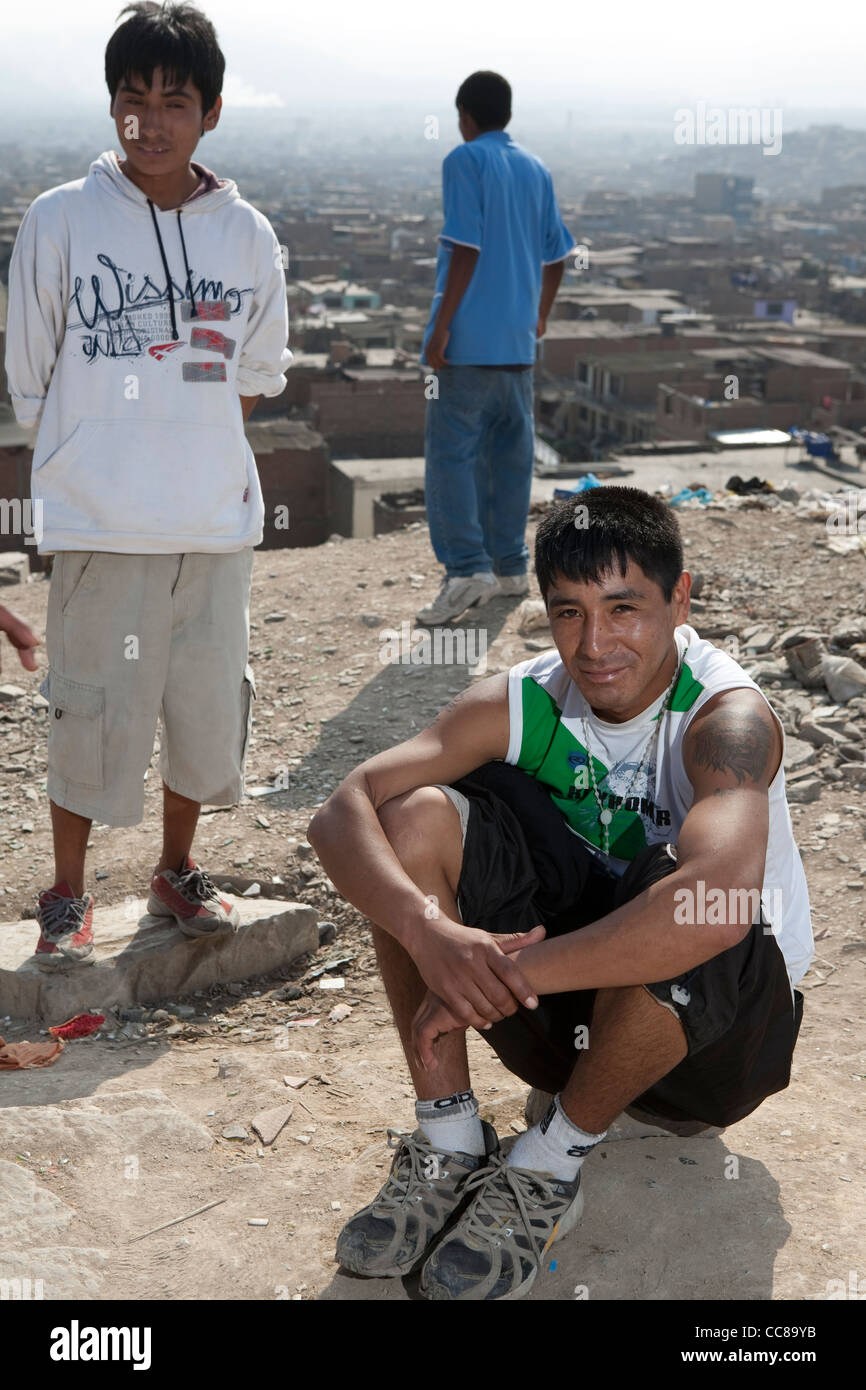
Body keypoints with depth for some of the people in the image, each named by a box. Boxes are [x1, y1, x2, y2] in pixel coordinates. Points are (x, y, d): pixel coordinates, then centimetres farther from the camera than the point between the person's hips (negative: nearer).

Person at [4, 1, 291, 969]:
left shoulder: (246, 234, 4)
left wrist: (180, 434, 8)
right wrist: (104, 453, 3)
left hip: (217, 522, 3)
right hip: (99, 523, -3)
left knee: (208, 704, 10)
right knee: (92, 711, 1)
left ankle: (176, 872, 31)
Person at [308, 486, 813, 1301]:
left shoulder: (727, 715, -24)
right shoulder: (520, 702, -10)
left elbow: (717, 899, -45)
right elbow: (340, 814, -20)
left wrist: (508, 974, -40)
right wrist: (428, 932, -40)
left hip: (711, 1025, -4)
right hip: (564, 1011, 4)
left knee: (687, 921, -39)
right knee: (418, 812, -17)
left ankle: (550, 1168, -13)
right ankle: (449, 1144, -10)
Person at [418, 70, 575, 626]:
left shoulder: (465, 160, -5)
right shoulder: (536, 169, 14)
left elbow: (467, 248, -14)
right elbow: (557, 254, 17)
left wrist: (441, 326, -14)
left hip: (469, 337, -7)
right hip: (518, 338, 7)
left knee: (451, 452, -7)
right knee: (510, 453, 11)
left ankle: (468, 569, -15)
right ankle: (510, 565, 16)